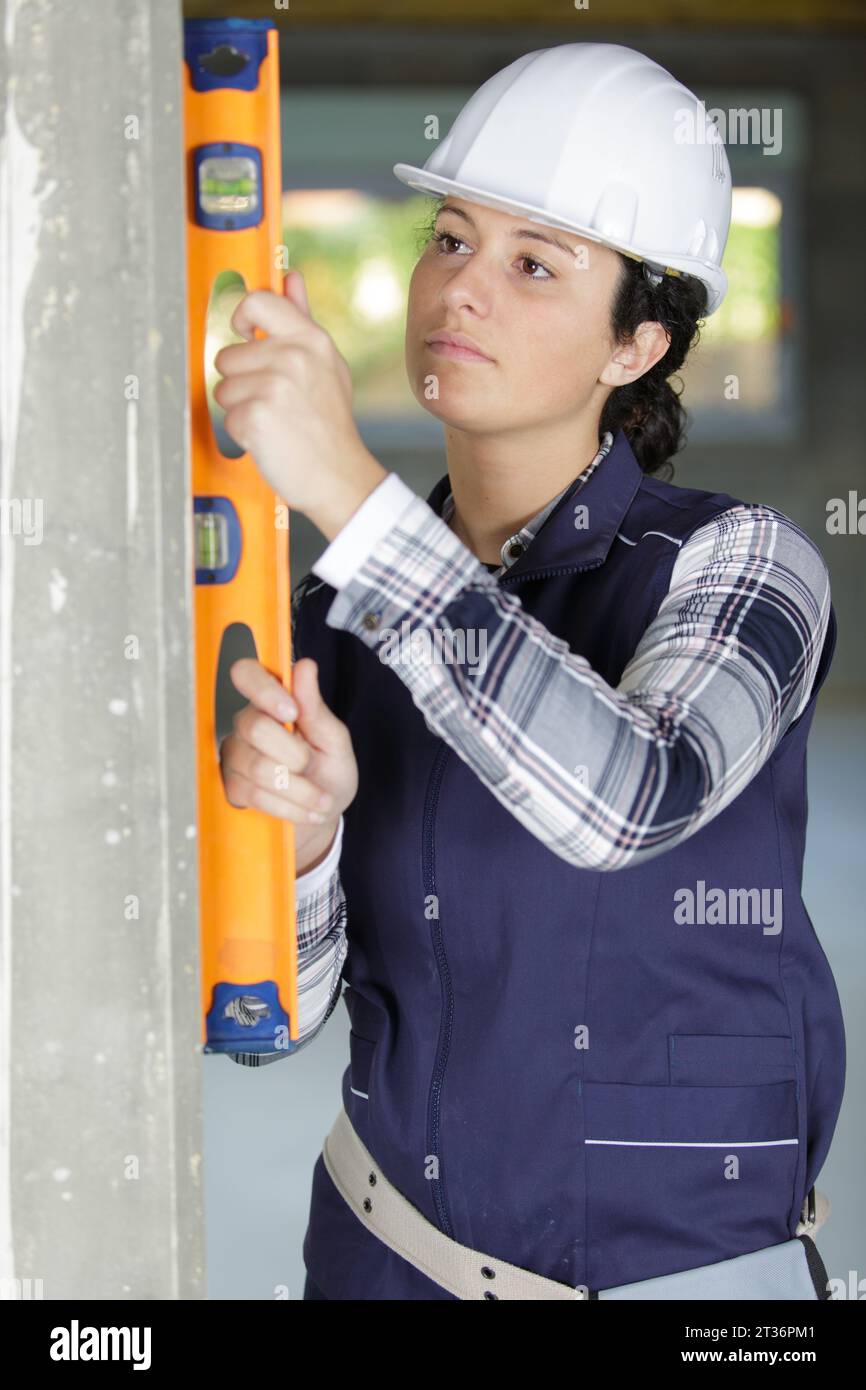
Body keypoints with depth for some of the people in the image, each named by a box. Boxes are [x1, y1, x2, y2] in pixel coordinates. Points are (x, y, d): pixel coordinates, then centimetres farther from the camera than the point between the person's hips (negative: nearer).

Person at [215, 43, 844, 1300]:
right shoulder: (336, 612, -1)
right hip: (385, 1246, 4)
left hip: (683, 1257, -4)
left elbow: (628, 800, -33)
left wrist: (349, 494, -34)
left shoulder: (740, 568, -12)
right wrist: (292, 836, -23)